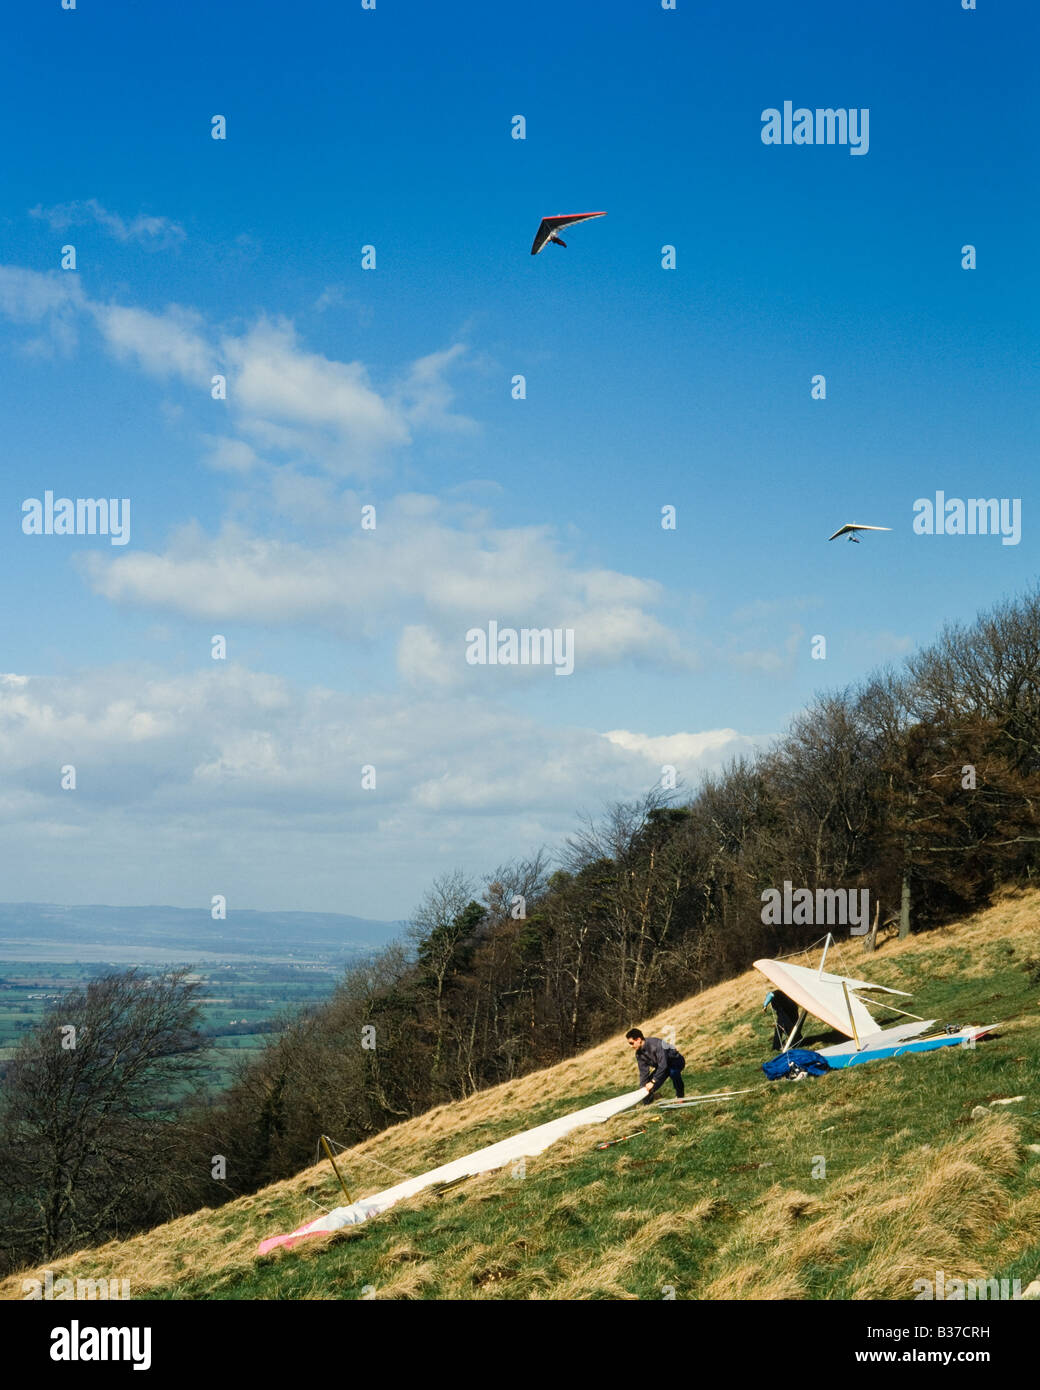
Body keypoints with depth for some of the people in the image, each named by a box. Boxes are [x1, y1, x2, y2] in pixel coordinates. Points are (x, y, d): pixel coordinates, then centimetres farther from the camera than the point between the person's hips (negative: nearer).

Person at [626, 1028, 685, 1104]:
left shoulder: (656, 1044, -35)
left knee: (673, 1072, -39)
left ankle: (680, 1096, -20)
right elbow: (643, 1072, -7)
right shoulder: (639, 1054, -11)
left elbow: (663, 1065, -39)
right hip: (661, 1067, 7)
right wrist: (643, 1086, -19)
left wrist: (653, 1081, -37)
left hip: (676, 1061, -7)